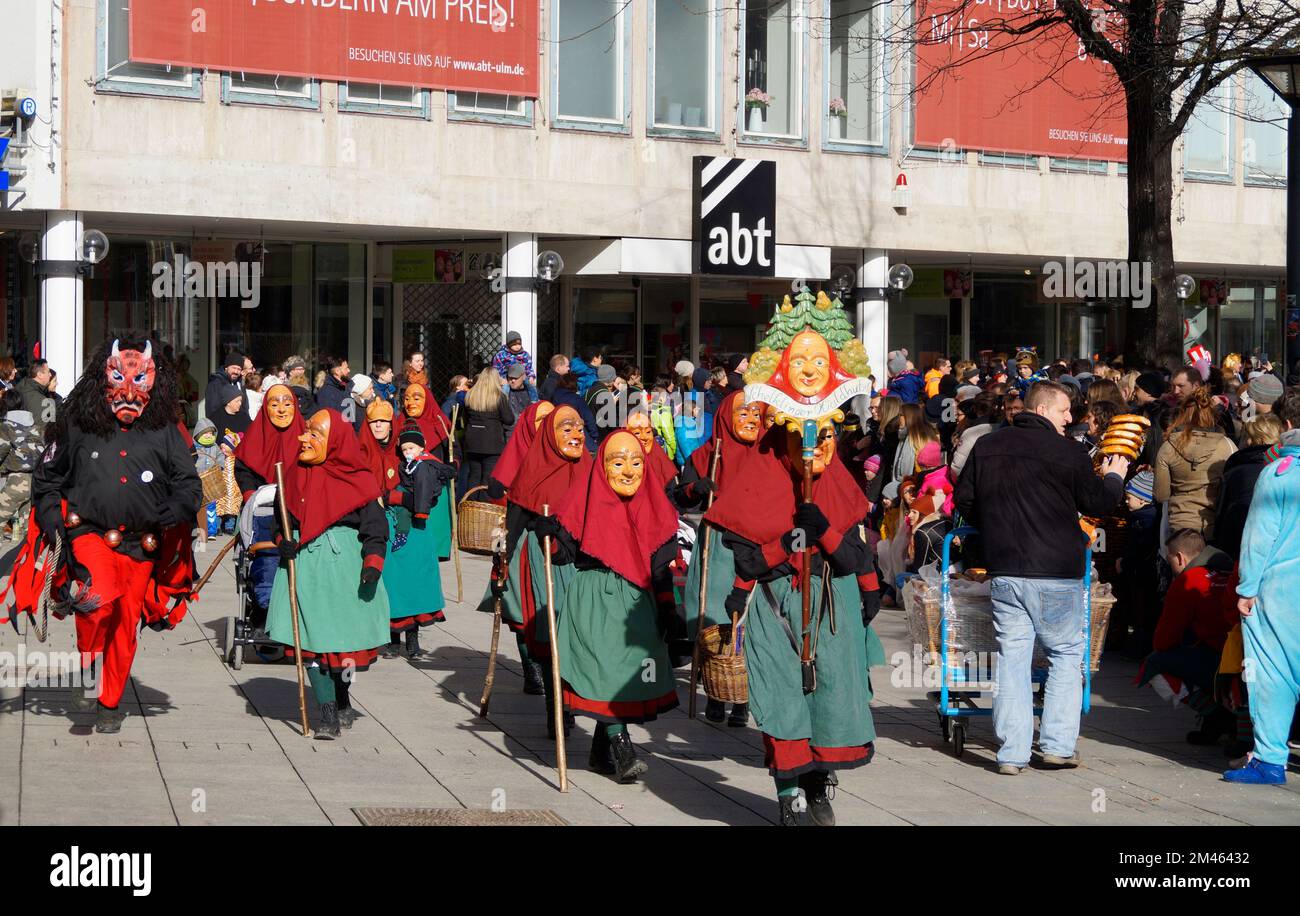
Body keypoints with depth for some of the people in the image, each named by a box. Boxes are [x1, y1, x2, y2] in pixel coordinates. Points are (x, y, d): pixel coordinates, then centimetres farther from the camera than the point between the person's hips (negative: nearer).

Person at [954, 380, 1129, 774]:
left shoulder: (986, 446, 6)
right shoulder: (1066, 452, -9)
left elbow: (963, 498, 13)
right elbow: (1098, 504, -2)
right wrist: (1113, 478, 19)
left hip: (1004, 570, 4)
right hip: (1056, 572, -4)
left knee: (1012, 657, 6)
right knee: (1066, 653, 11)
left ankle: (1012, 752, 5)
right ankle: (1057, 745, 7)